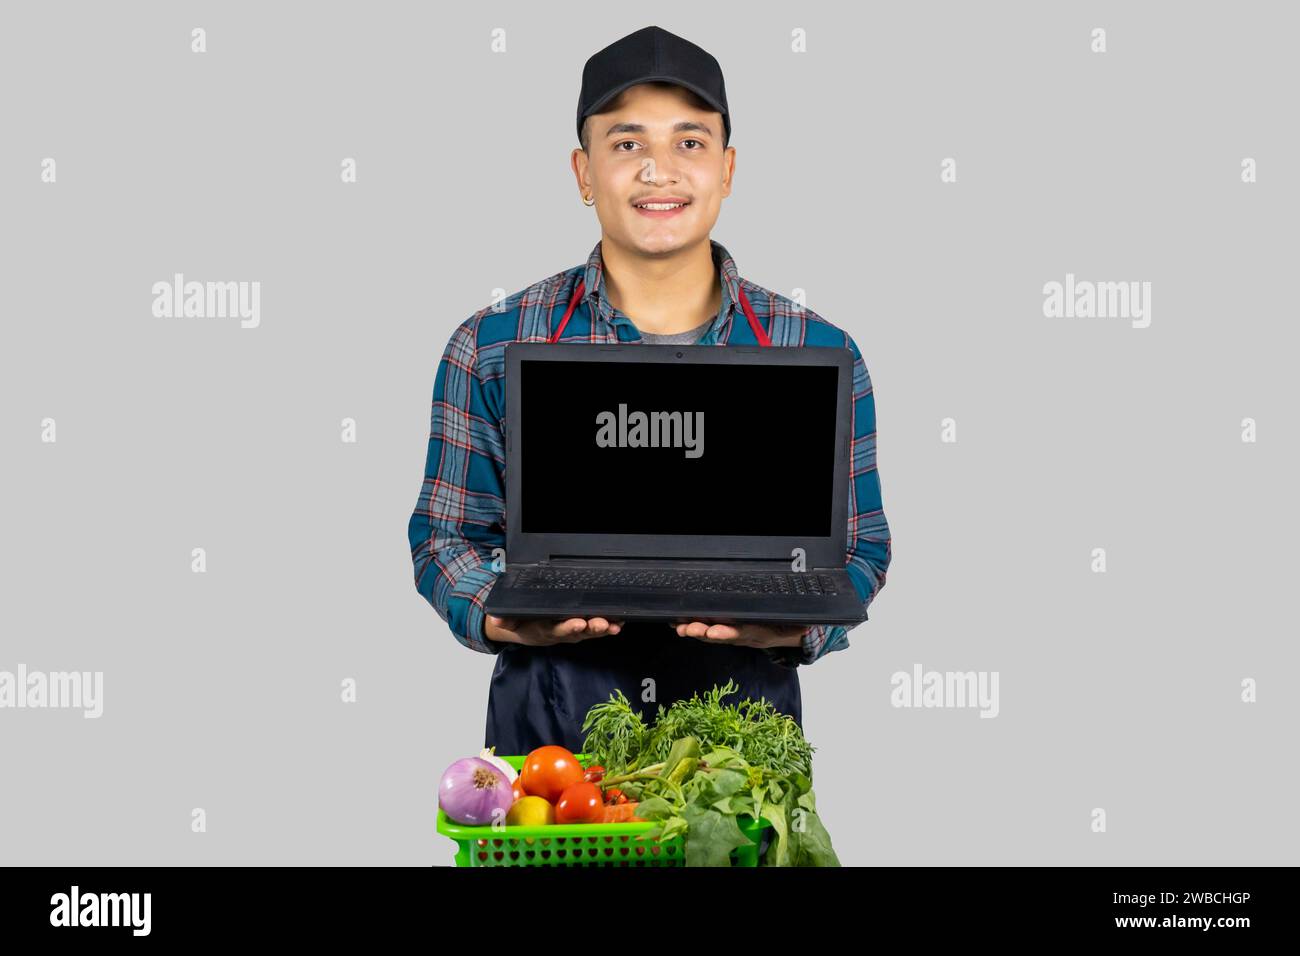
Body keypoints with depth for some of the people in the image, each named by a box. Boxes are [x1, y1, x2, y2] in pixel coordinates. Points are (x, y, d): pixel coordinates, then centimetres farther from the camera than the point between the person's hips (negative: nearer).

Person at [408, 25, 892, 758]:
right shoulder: (493, 347, 2)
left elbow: (860, 545, 8)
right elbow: (446, 535, 7)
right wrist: (495, 617, -13)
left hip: (743, 723, 1)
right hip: (549, 723, 0)